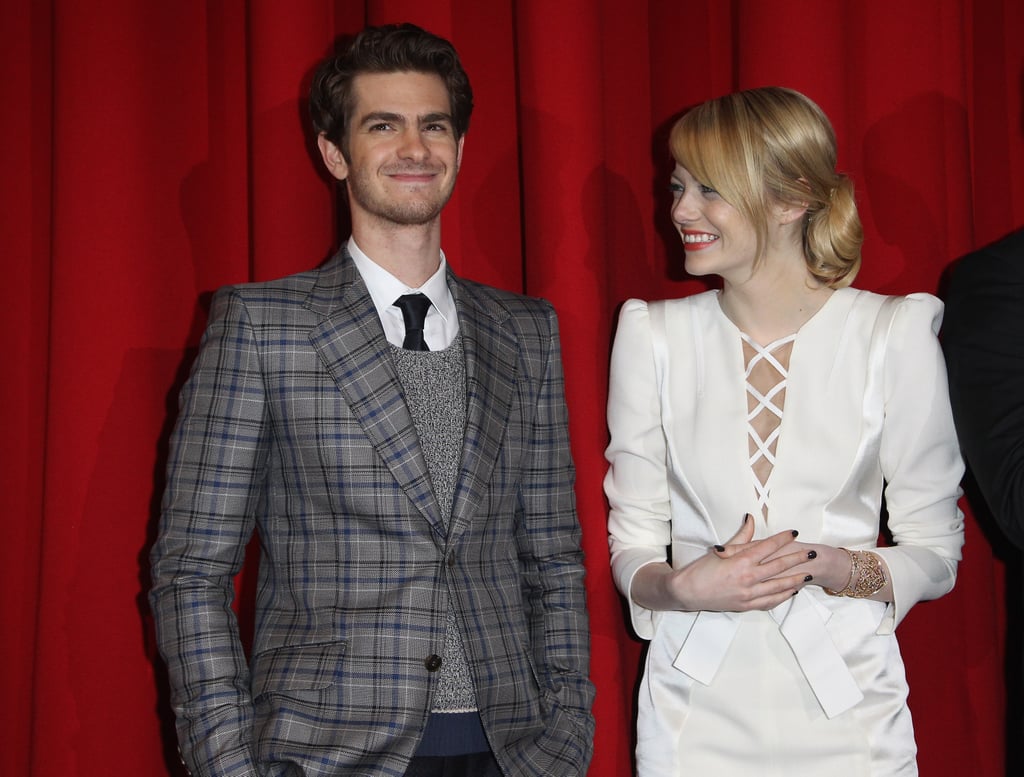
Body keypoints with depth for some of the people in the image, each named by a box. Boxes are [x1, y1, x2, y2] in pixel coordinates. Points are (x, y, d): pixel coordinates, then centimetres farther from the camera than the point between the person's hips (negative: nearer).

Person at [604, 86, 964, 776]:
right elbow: (632, 544, 3)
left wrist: (831, 568, -18)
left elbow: (936, 553, -1)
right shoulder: (653, 336, -1)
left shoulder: (895, 335, -6)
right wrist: (684, 586, -16)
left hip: (846, 709, -1)